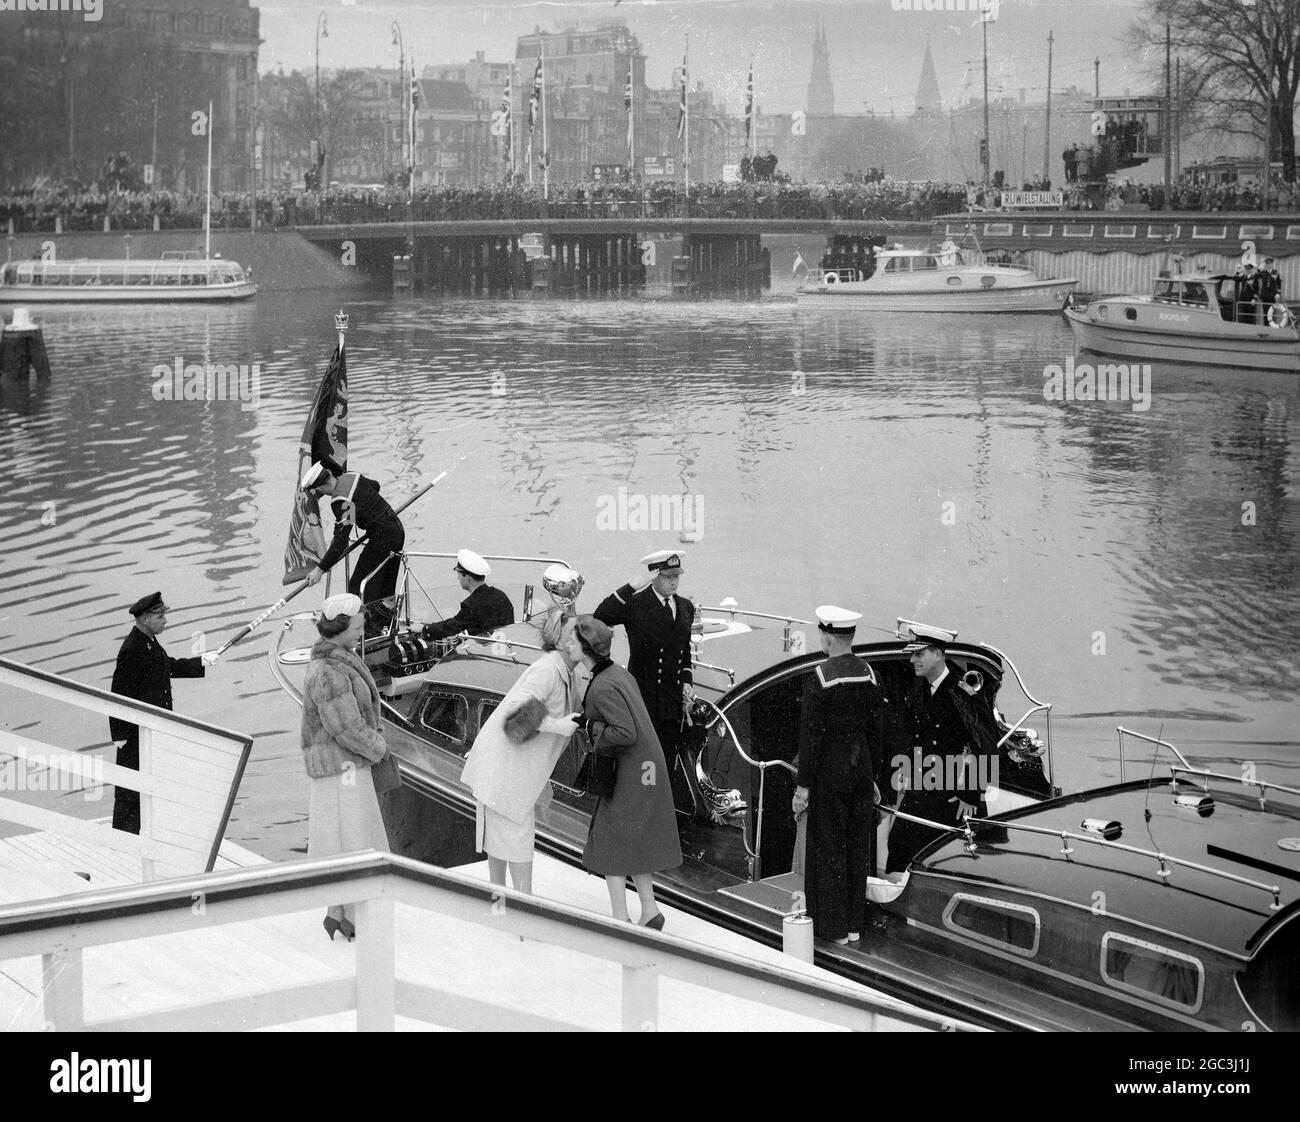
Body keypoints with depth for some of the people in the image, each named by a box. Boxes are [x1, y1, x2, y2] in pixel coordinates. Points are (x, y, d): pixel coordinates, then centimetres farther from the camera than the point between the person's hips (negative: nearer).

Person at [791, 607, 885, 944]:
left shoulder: (819, 678, -17)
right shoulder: (868, 675, 0)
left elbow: (810, 735, -16)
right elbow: (875, 729, 7)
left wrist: (803, 786, -11)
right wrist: (871, 774, 17)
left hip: (830, 769, -5)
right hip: (861, 765, 5)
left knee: (829, 848, 5)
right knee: (858, 846, 13)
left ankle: (833, 927, 11)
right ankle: (855, 923, 22)